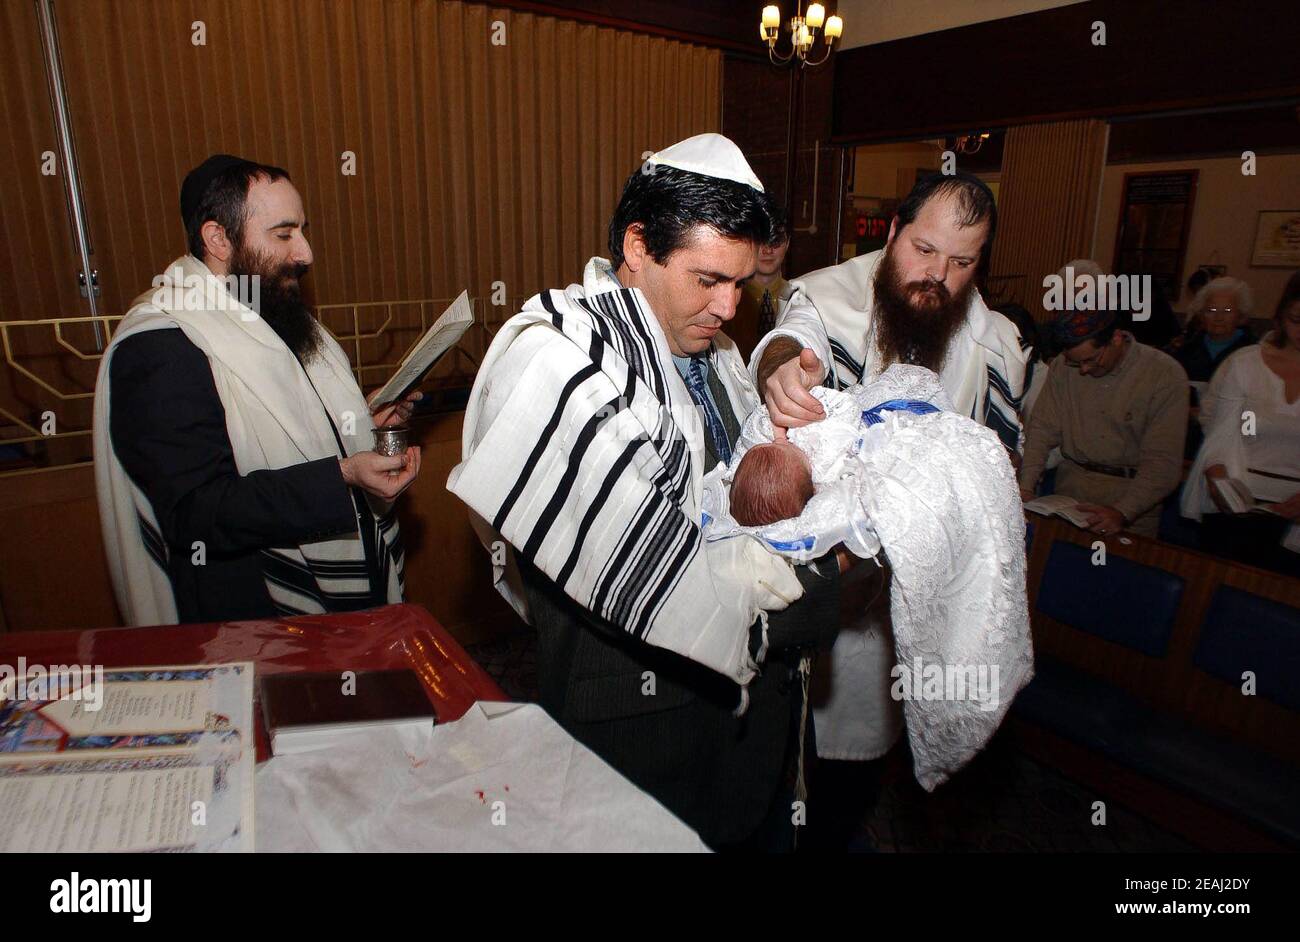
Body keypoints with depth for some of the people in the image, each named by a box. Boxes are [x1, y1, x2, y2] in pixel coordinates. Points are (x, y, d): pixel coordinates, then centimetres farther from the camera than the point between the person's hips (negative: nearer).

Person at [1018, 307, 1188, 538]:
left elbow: (1163, 462, -13)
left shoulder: (1167, 375, -9)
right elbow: (1042, 430, 2)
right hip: (1071, 485, 2)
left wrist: (1122, 512, -25)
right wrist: (1026, 486, -11)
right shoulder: (1062, 366, 0)